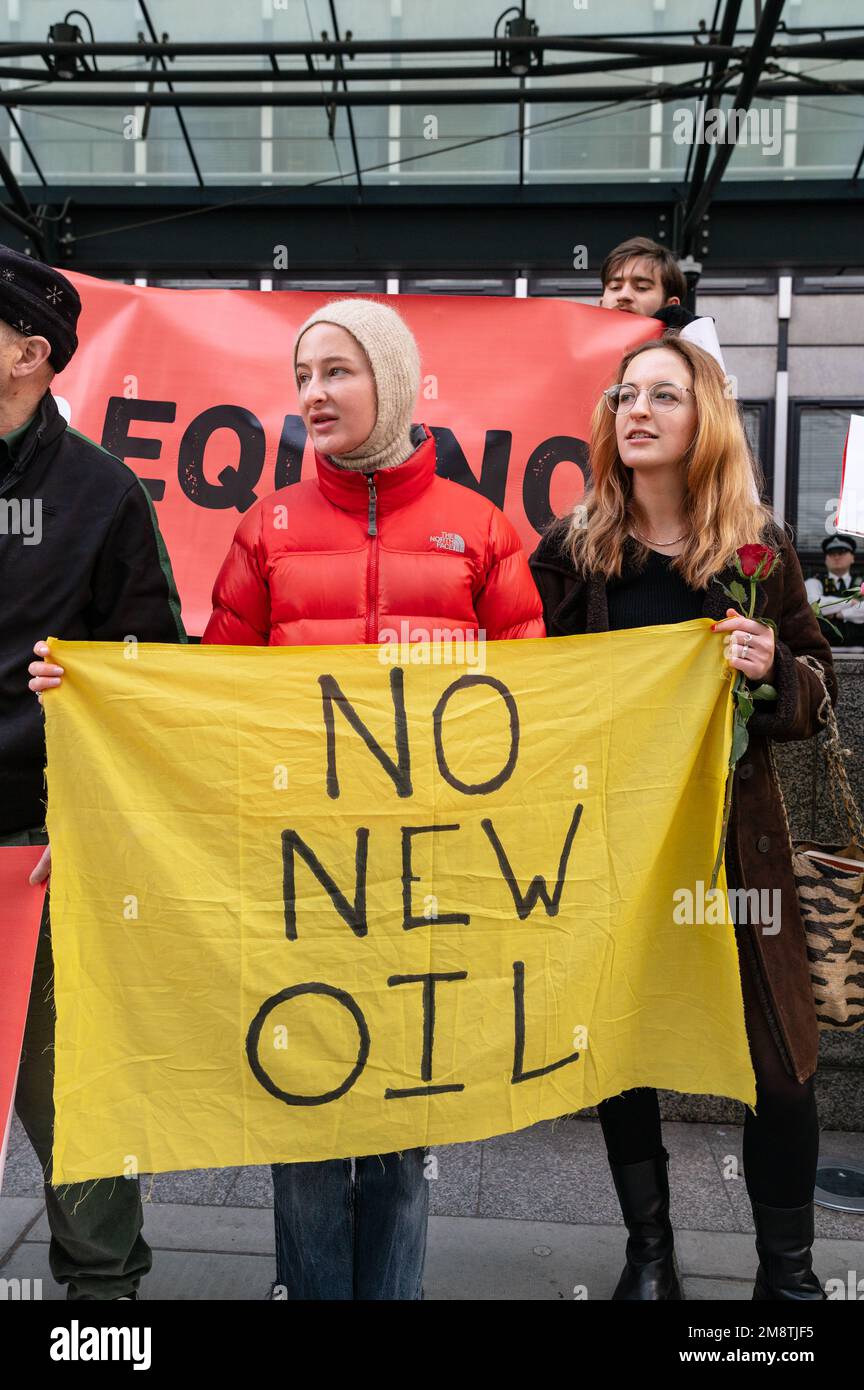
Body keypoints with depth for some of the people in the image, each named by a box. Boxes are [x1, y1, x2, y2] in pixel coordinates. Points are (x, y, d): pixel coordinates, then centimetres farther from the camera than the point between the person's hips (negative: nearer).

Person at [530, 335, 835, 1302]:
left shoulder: (758, 545, 1)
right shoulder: (571, 549, 0)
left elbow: (817, 688, 6)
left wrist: (772, 674, -15)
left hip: (732, 829, 0)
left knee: (779, 1057, 1)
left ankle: (787, 1270, 22)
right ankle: (648, 1252, 30)